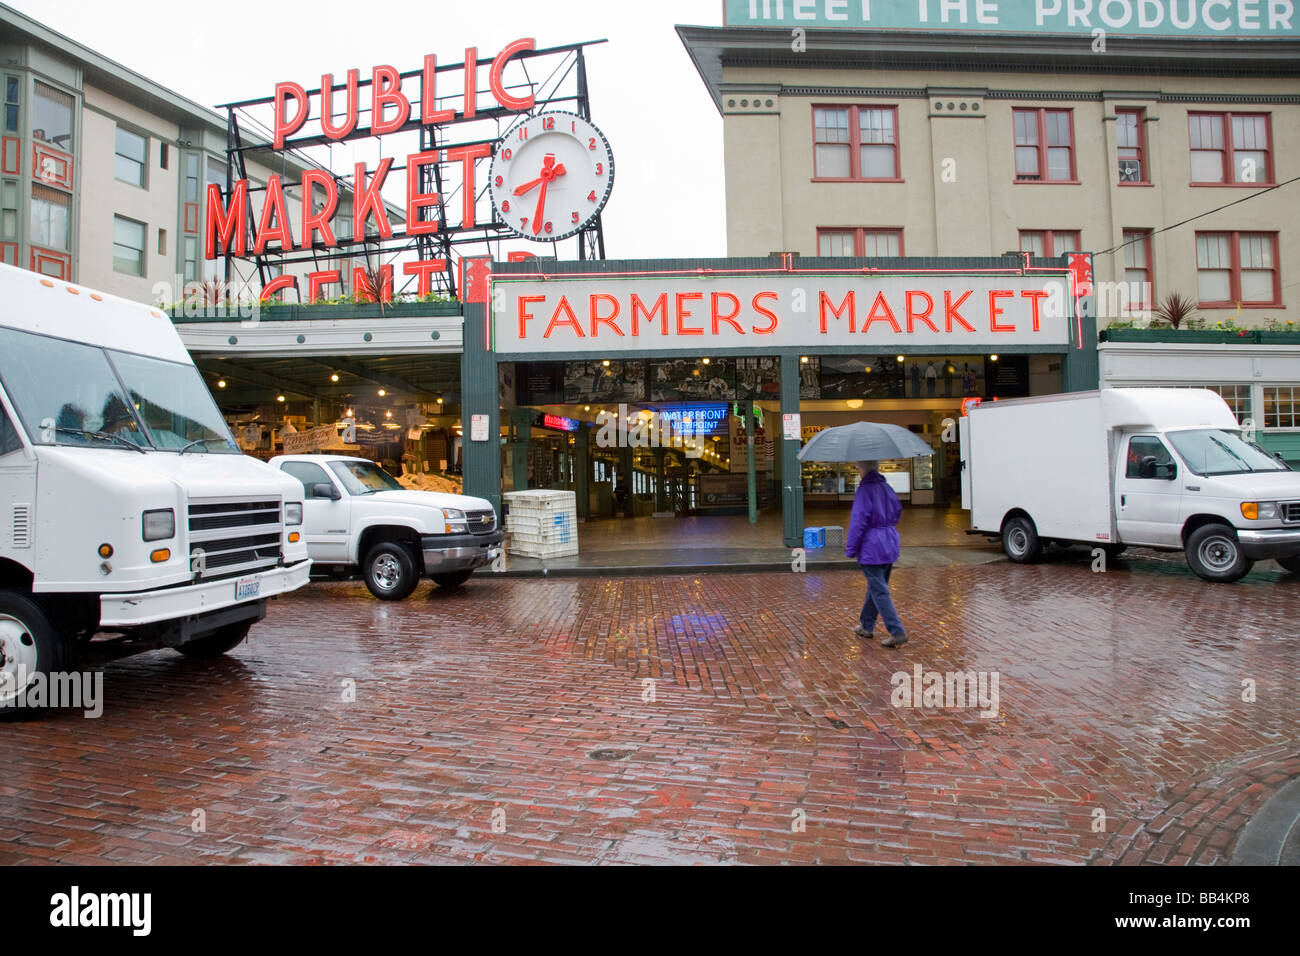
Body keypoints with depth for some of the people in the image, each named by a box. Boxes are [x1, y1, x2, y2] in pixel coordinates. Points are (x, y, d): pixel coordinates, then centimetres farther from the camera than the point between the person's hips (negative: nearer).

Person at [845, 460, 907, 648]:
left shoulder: (865, 491, -16)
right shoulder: (886, 488, 7)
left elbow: (858, 523, -17)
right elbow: (898, 511, 19)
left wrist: (850, 550, -11)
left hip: (871, 548, -8)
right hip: (890, 546, 8)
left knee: (879, 592, -4)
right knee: (876, 587, 17)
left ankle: (897, 633, -7)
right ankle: (866, 626, 30)